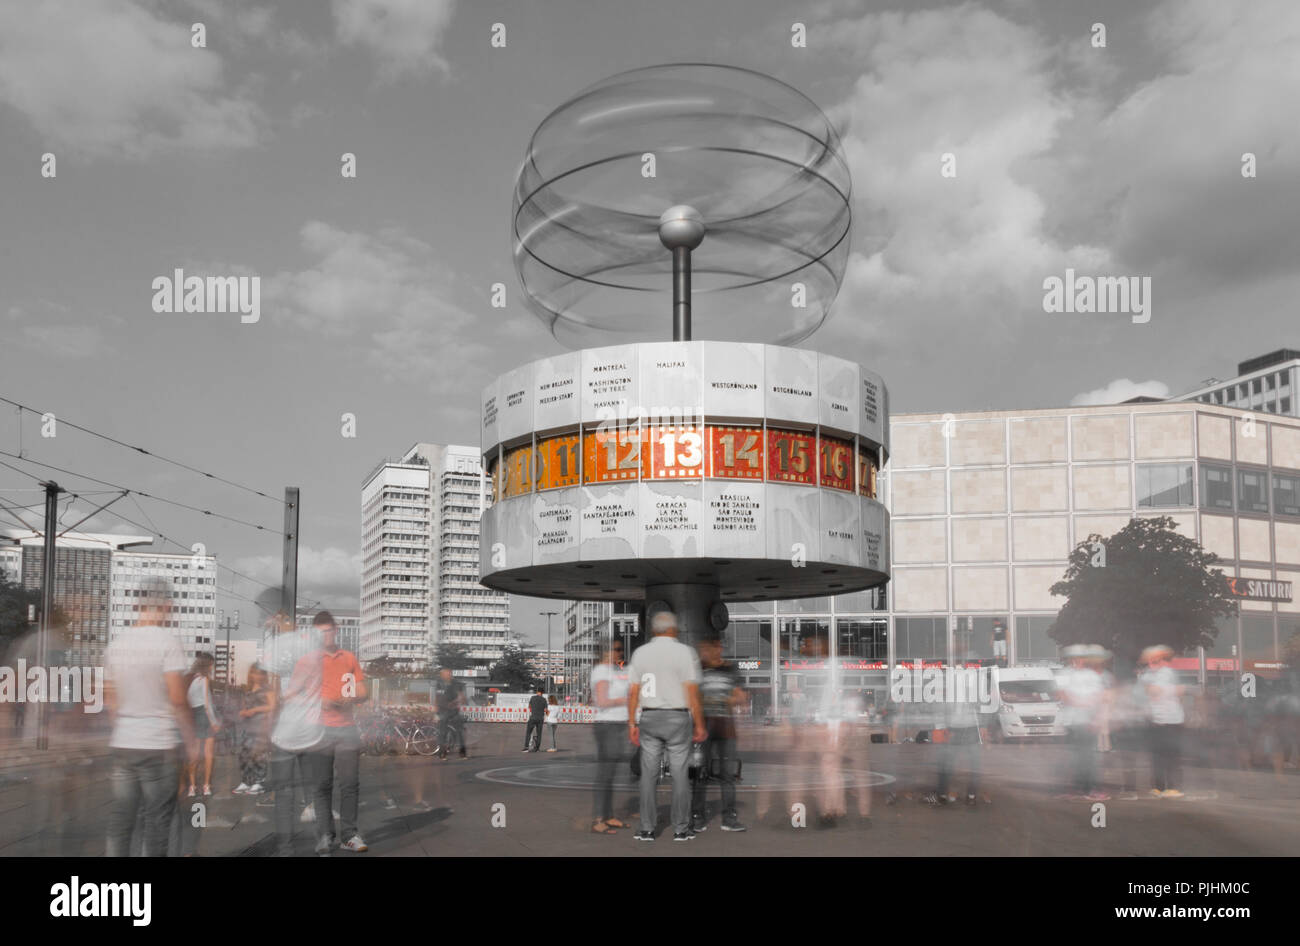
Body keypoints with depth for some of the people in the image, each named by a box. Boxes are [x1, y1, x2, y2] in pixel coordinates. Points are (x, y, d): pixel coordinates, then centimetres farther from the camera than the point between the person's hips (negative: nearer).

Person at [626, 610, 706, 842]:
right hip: (678, 718, -3)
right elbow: (692, 694, -9)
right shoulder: (685, 652, -6)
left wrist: (632, 723, 8)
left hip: (649, 718, 3)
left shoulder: (640, 652, 4)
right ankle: (681, 829, 6)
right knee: (679, 773, 3)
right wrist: (699, 725, -4)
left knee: (648, 774, 7)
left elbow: (633, 692, 2)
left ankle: (647, 829, 7)